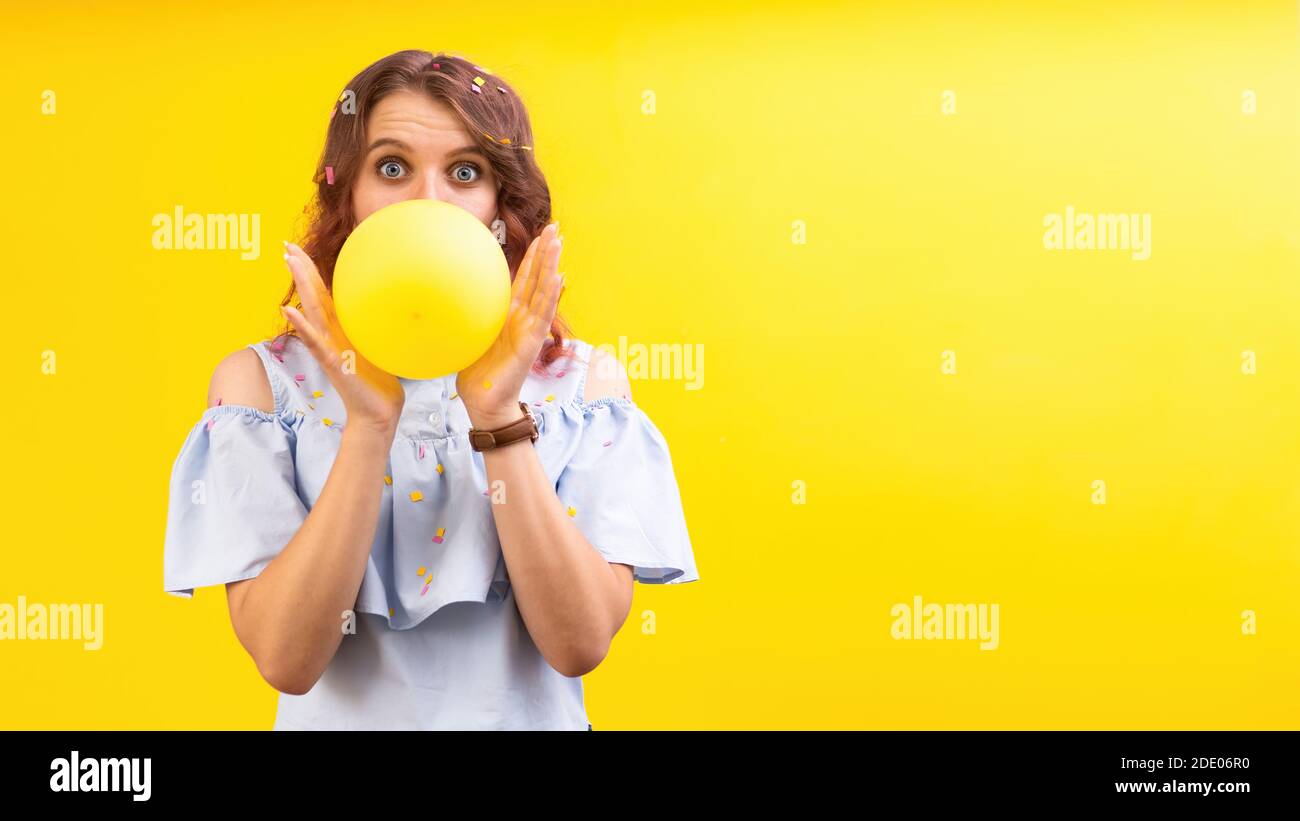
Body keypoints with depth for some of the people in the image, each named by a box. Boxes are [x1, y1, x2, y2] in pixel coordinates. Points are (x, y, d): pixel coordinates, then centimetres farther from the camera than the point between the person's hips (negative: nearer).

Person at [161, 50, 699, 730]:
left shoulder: (583, 382, -2)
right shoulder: (259, 380, -3)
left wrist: (502, 419, -18)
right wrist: (369, 422, -19)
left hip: (529, 717, 0)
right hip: (344, 718, 0)